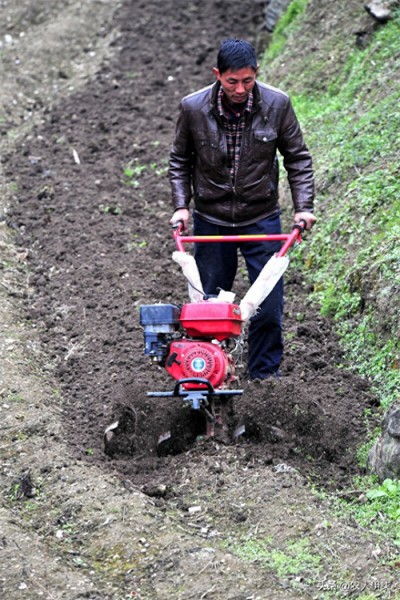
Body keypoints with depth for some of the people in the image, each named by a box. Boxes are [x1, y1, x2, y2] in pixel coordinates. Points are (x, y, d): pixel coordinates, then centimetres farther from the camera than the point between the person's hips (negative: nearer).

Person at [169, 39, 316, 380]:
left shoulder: (277, 104, -11)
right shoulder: (193, 108, -11)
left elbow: (297, 158, 1)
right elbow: (180, 160, 5)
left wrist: (304, 207, -6)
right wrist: (181, 205, -4)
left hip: (262, 219, 0)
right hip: (211, 221, 0)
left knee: (268, 303, 0)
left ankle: (266, 374, 15)